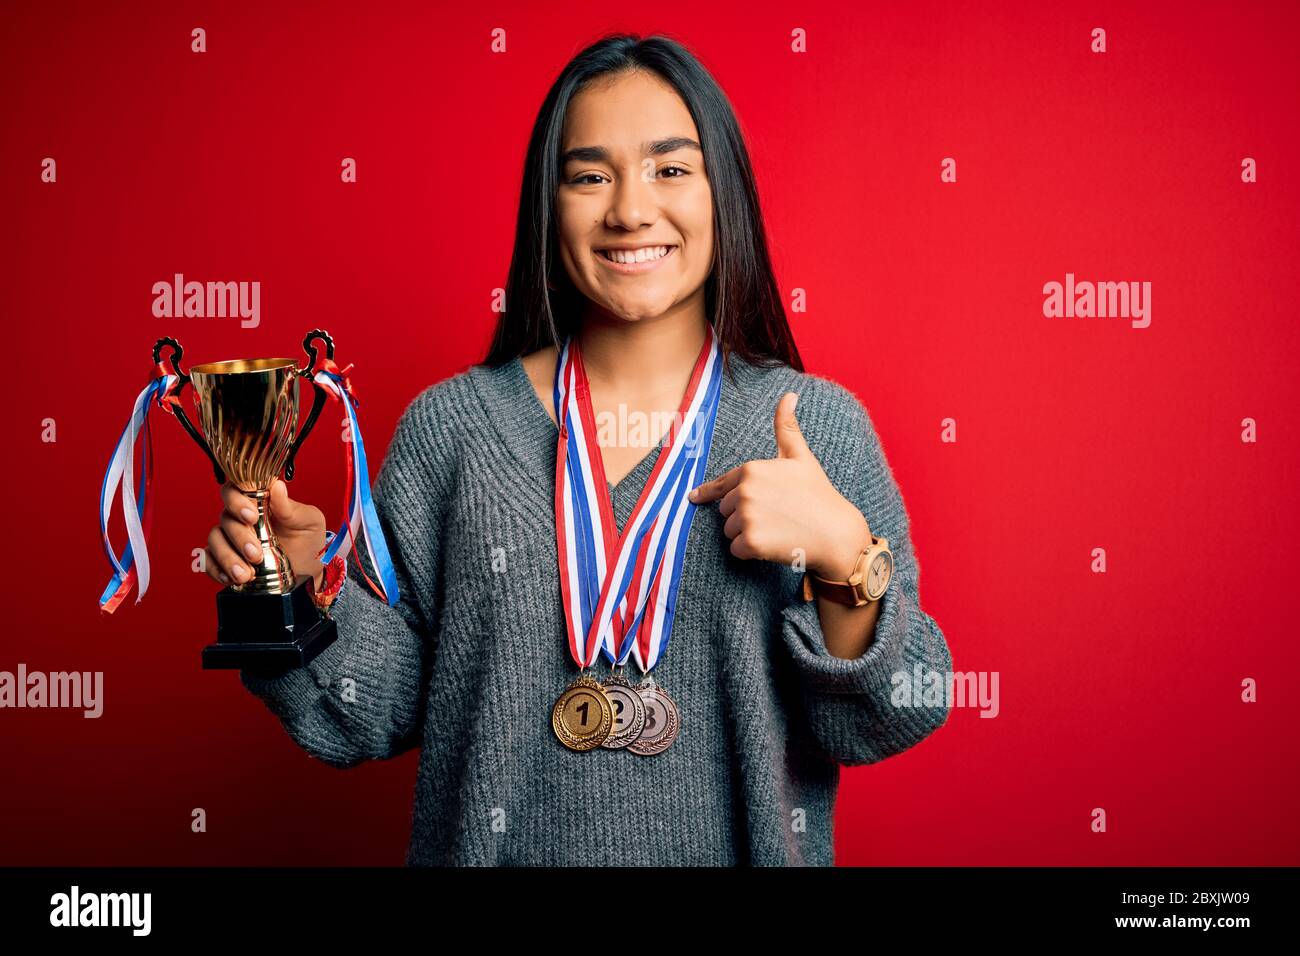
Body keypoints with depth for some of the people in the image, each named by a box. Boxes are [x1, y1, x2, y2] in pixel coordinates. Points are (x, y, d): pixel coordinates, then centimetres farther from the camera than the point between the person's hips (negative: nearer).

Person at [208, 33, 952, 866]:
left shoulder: (819, 428, -10)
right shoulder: (450, 428, -9)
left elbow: (876, 727, -9)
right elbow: (381, 711, -4)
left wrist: (845, 556, -24)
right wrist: (311, 591, -20)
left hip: (749, 845, 0)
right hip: (493, 845, 1)